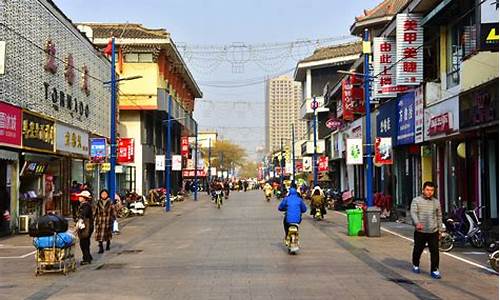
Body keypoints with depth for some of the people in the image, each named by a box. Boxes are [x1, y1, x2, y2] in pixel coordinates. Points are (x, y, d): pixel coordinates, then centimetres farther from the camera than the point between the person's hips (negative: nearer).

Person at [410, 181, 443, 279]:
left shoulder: (436, 202, 11)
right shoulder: (416, 200, -1)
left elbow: (439, 217, 19)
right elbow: (413, 212, -14)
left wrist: (439, 229, 18)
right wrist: (417, 223, -32)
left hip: (433, 232, 2)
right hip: (420, 232, -2)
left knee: (435, 251, -5)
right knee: (417, 250, 11)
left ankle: (434, 270, 2)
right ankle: (416, 265, 35)